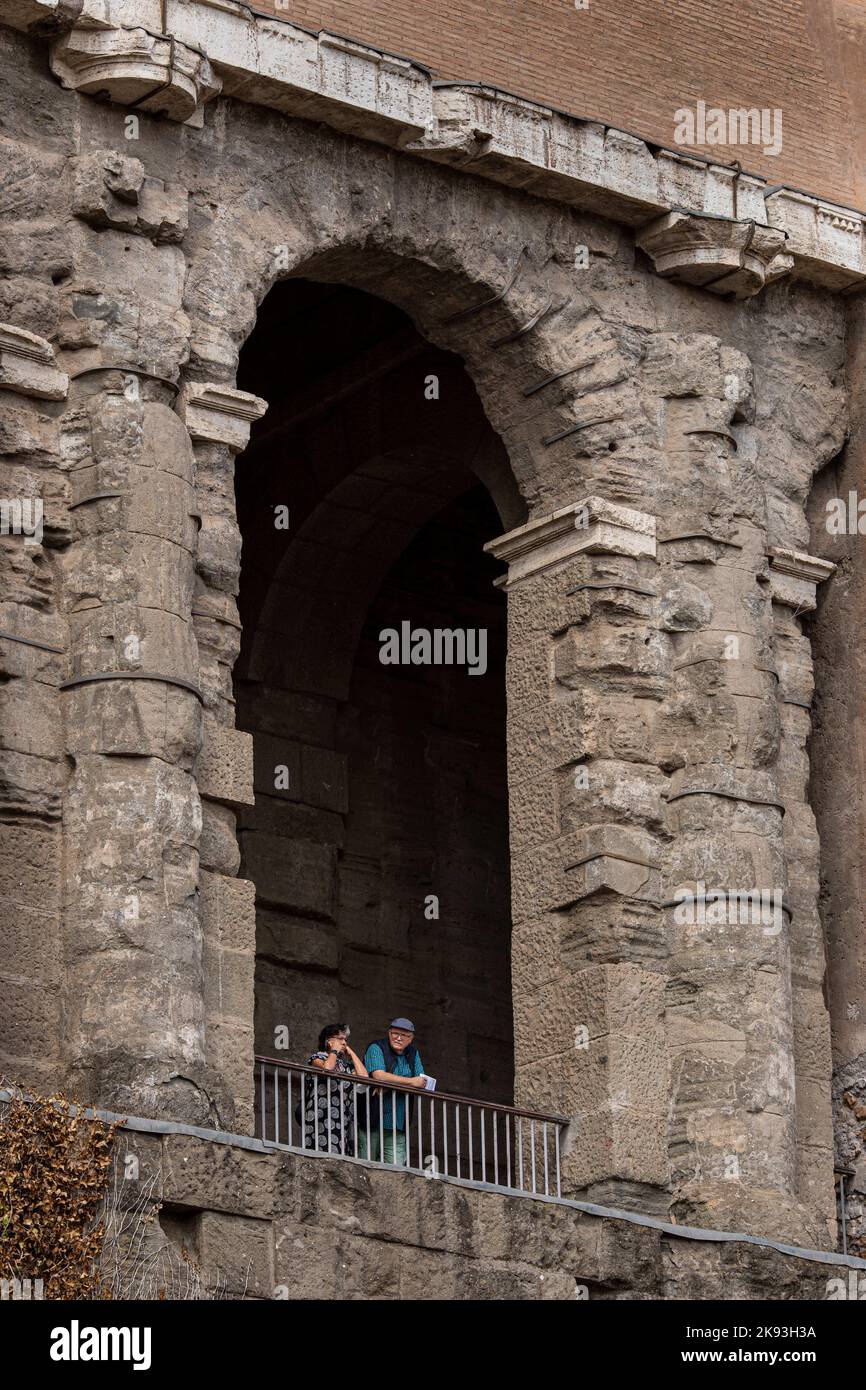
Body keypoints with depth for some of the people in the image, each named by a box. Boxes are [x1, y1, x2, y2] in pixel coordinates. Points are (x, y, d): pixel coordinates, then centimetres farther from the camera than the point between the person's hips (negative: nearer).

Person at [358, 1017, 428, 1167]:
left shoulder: (413, 1054, 15)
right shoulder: (376, 1049, -2)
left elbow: (422, 1083, 5)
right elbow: (378, 1075, -19)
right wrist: (411, 1082, -15)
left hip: (398, 1126, 5)